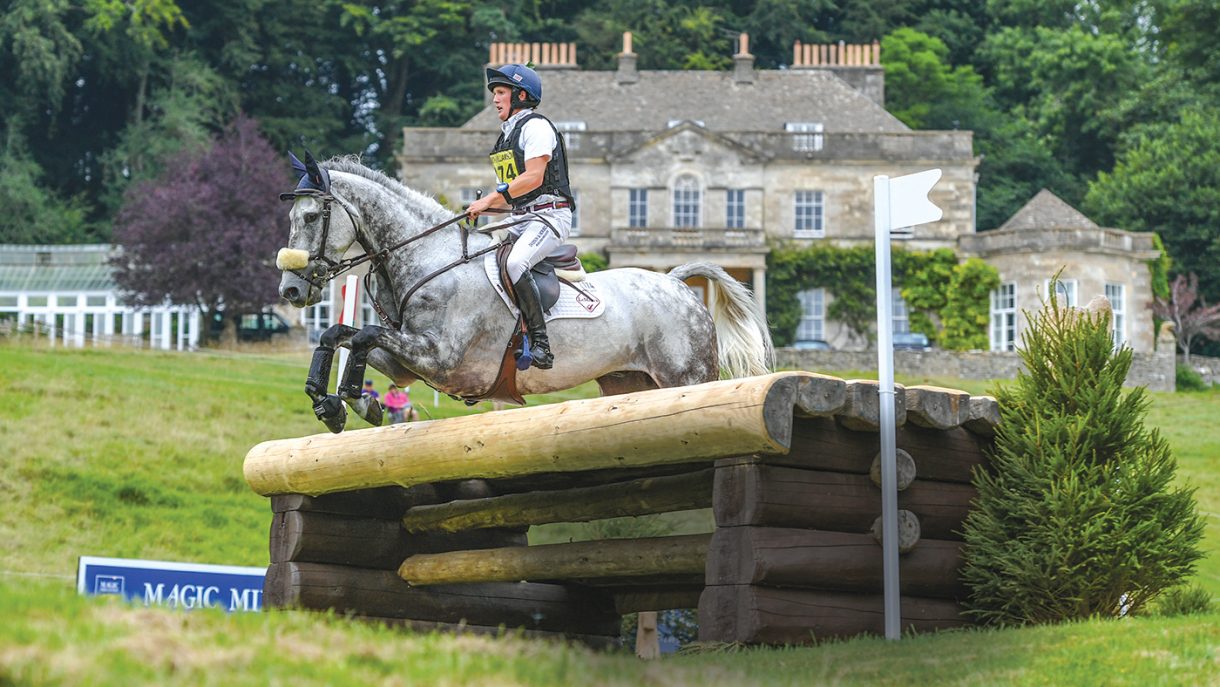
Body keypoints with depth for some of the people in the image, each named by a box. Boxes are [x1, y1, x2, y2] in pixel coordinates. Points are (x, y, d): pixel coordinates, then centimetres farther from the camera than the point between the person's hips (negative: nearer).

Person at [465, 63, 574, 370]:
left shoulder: (536, 126, -7)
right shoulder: (507, 134, 22)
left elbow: (533, 177, -20)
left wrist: (490, 199, -20)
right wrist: (484, 206, 6)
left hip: (550, 215, -10)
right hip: (522, 219, 10)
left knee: (514, 263, -32)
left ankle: (540, 344, -33)